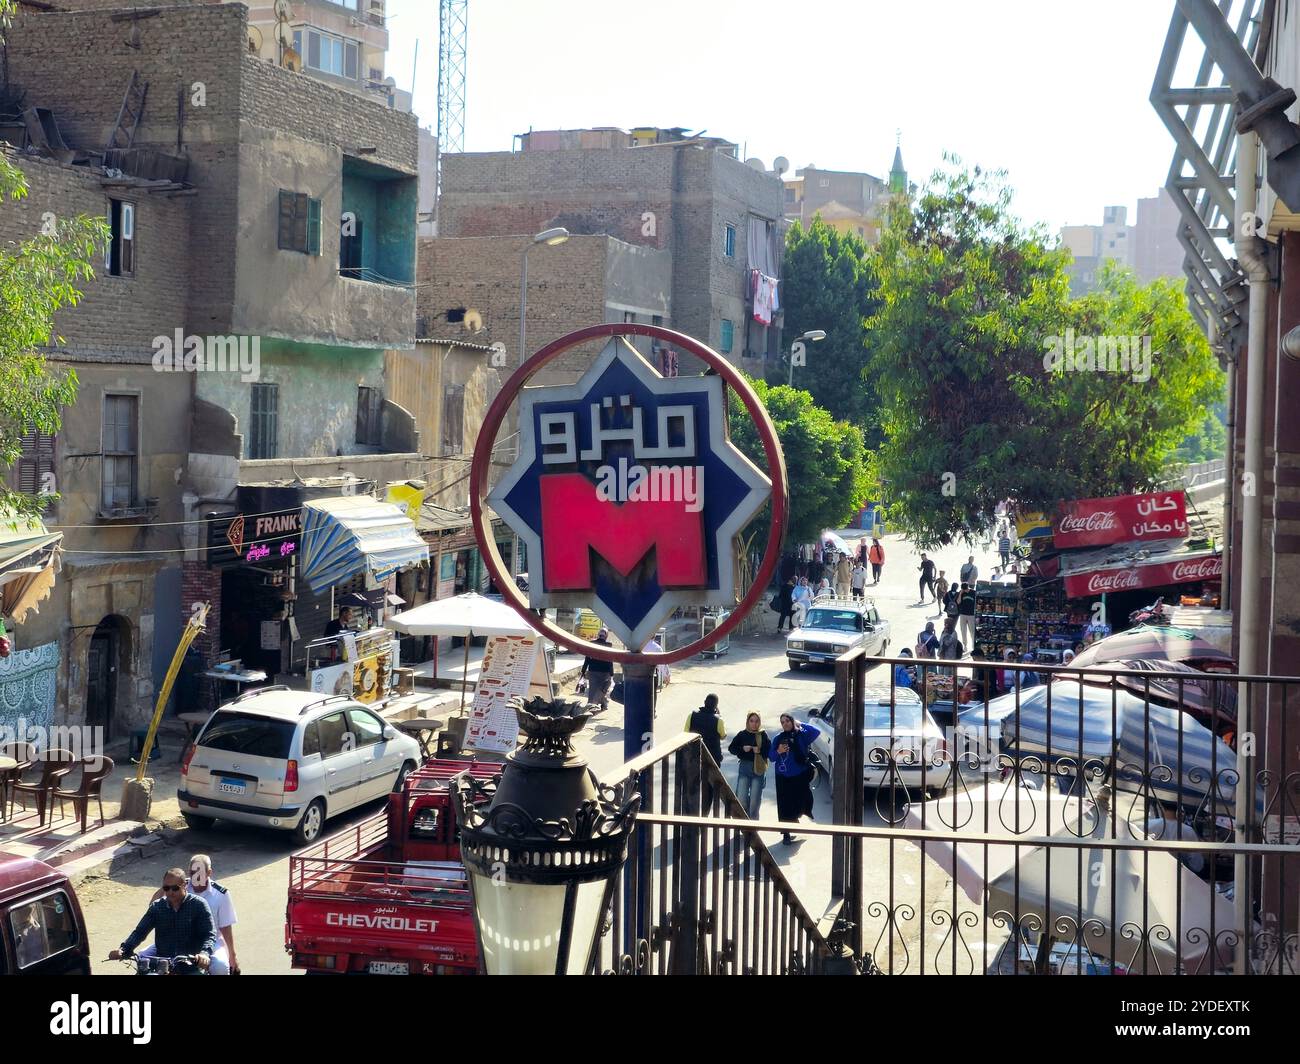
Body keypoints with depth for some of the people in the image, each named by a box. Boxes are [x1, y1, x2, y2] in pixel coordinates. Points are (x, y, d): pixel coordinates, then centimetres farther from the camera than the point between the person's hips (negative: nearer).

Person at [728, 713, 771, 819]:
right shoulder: (742, 734, 3)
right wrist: (742, 749, -11)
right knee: (741, 798, -3)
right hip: (745, 766, 1)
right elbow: (731, 748, 4)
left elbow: (770, 751, -1)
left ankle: (753, 821, 17)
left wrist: (760, 750, -17)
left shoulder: (763, 735, 1)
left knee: (755, 799, 1)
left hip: (759, 769, -1)